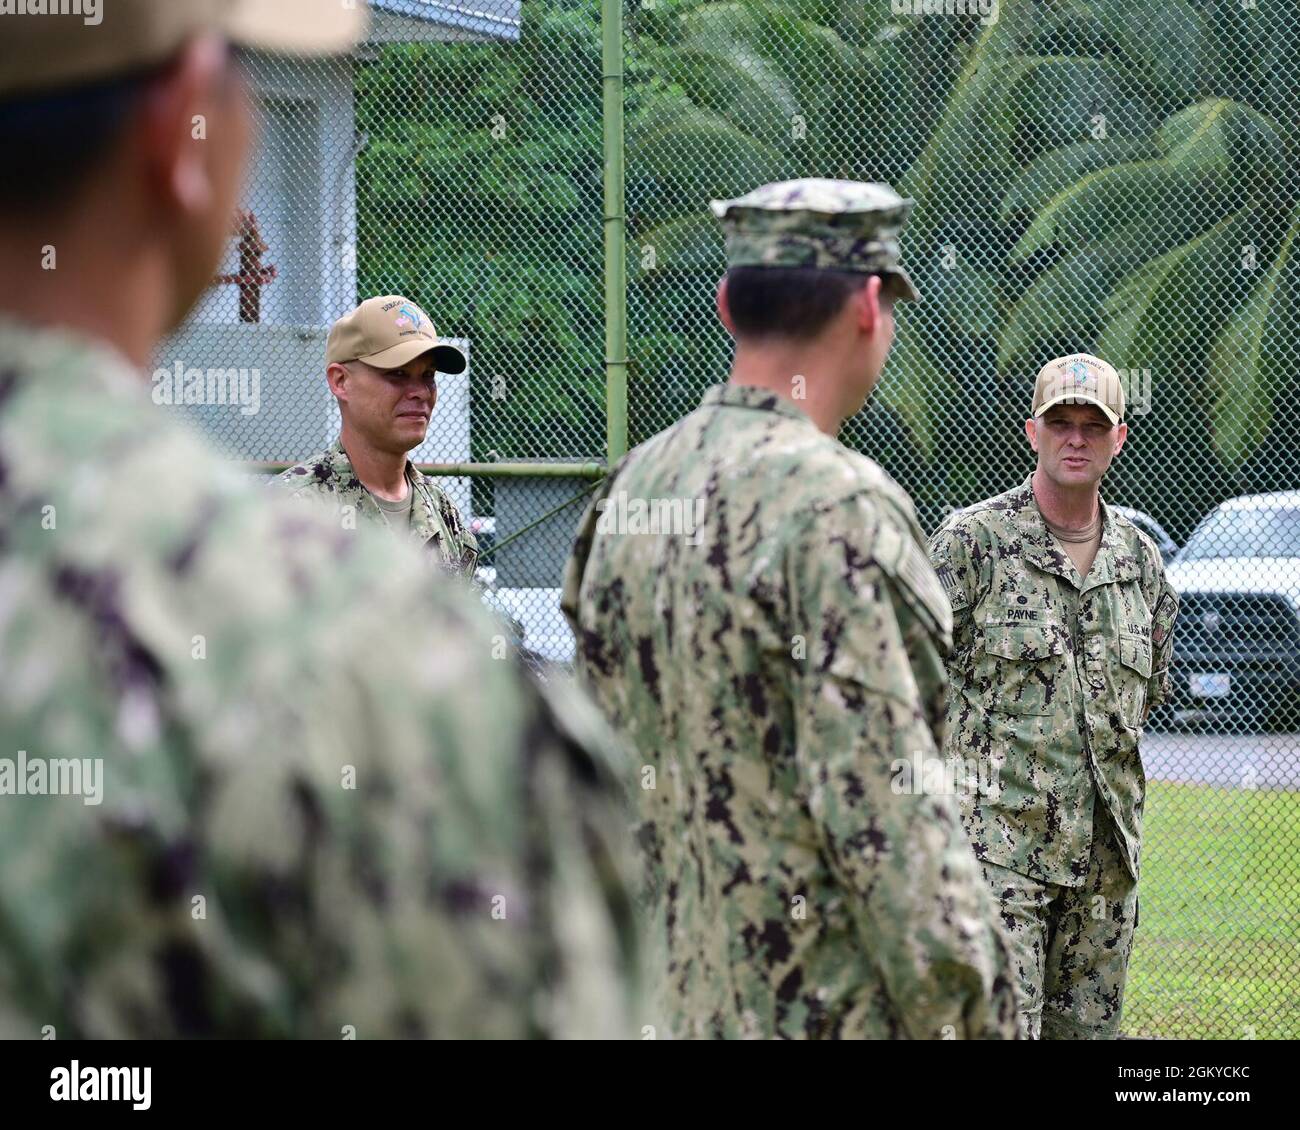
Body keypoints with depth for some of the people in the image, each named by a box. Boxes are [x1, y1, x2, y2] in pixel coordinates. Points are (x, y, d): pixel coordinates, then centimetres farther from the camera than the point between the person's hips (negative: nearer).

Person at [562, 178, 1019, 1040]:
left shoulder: (628, 493, 9)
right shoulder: (839, 510, -16)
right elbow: (885, 803, -20)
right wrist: (971, 1019, -15)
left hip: (667, 999, 8)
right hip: (819, 1002, -8)